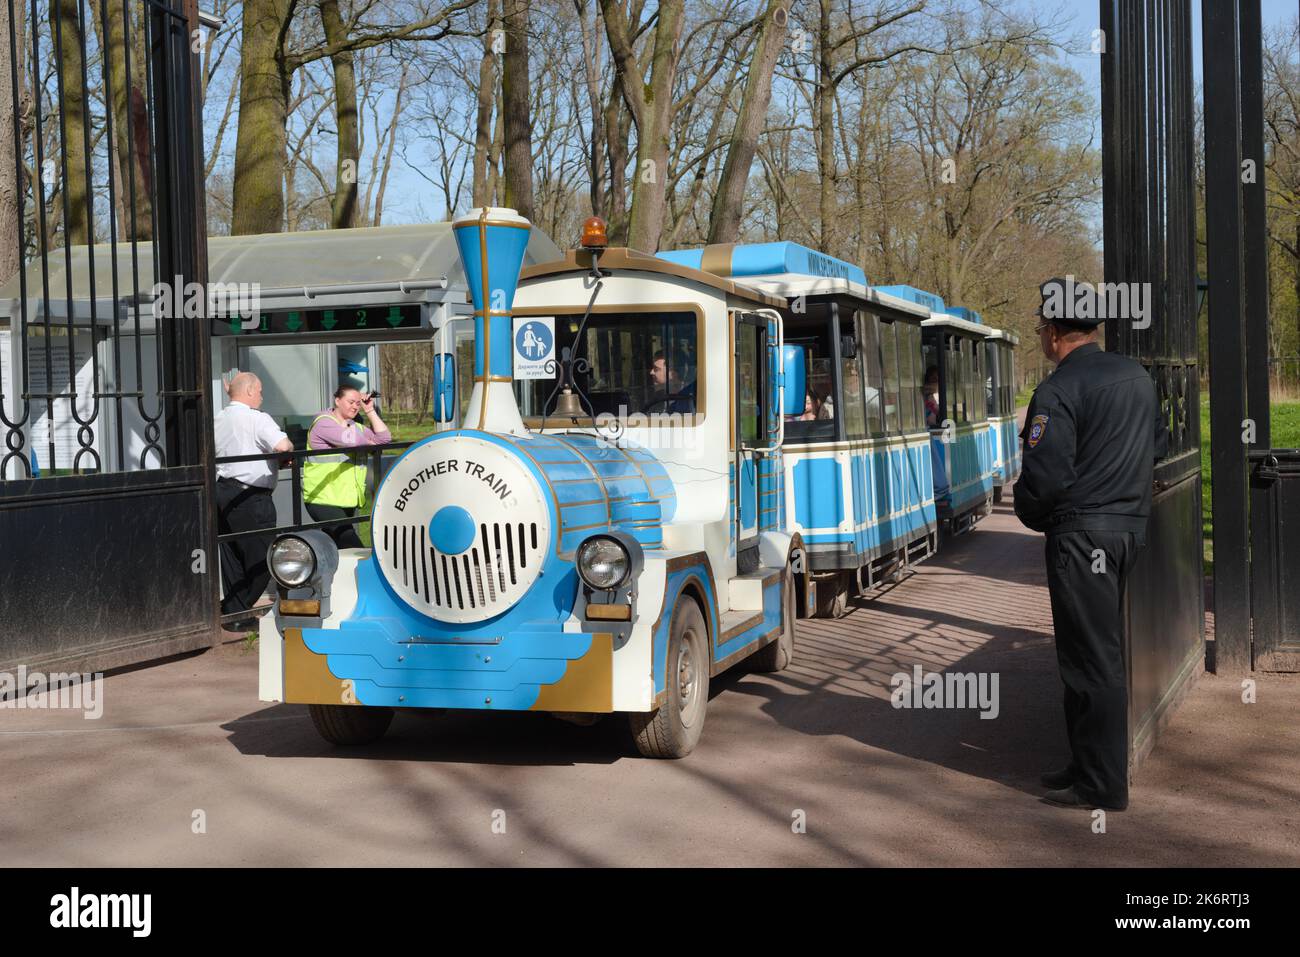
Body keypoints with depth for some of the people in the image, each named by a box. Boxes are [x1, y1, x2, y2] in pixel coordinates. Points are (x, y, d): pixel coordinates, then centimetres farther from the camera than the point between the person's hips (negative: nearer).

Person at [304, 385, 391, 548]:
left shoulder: (356, 427, 20)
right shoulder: (324, 422, -6)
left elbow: (385, 438, 12)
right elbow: (350, 439, -20)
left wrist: (370, 411, 10)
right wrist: (370, 443, 1)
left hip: (348, 501, 8)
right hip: (324, 501, -8)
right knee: (352, 547, -19)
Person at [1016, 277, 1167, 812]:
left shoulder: (1059, 391, -15)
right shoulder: (1137, 377, 12)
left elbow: (1044, 474, -19)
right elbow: (1156, 446, 22)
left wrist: (1032, 516, 0)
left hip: (1082, 533, -9)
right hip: (1130, 525, 9)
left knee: (1090, 658, -3)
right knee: (1103, 653, 16)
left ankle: (1102, 787, 3)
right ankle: (1091, 766, 24)